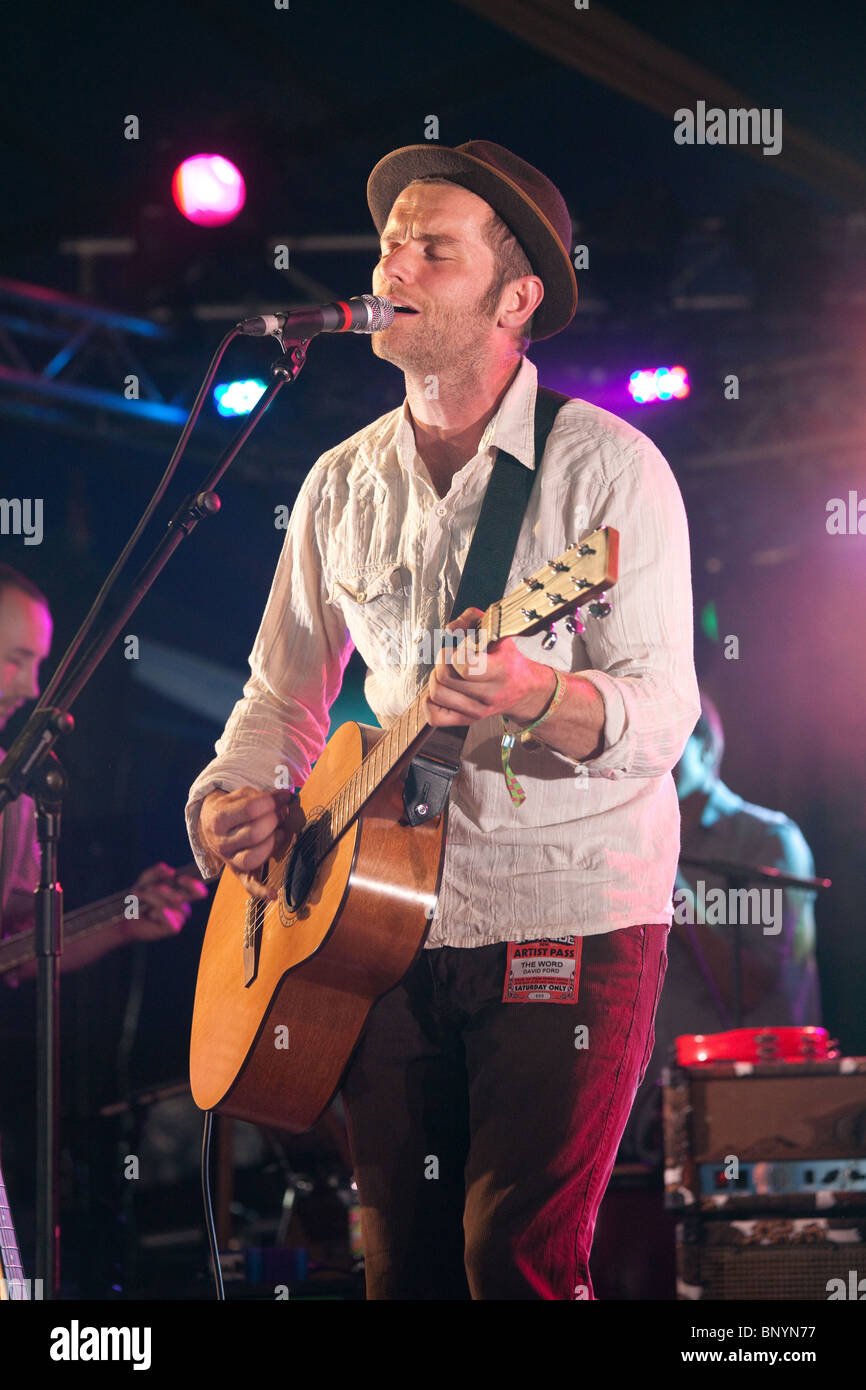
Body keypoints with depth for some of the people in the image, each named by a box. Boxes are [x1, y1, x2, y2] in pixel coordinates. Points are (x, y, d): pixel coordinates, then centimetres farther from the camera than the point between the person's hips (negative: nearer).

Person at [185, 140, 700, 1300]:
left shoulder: (606, 465, -6)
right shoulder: (343, 485, 11)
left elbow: (664, 713, -13)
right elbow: (284, 693, 20)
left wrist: (535, 696, -33)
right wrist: (234, 799, 0)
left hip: (570, 915, -5)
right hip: (390, 920, 5)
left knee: (518, 1259, -13)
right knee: (403, 1260, 7)